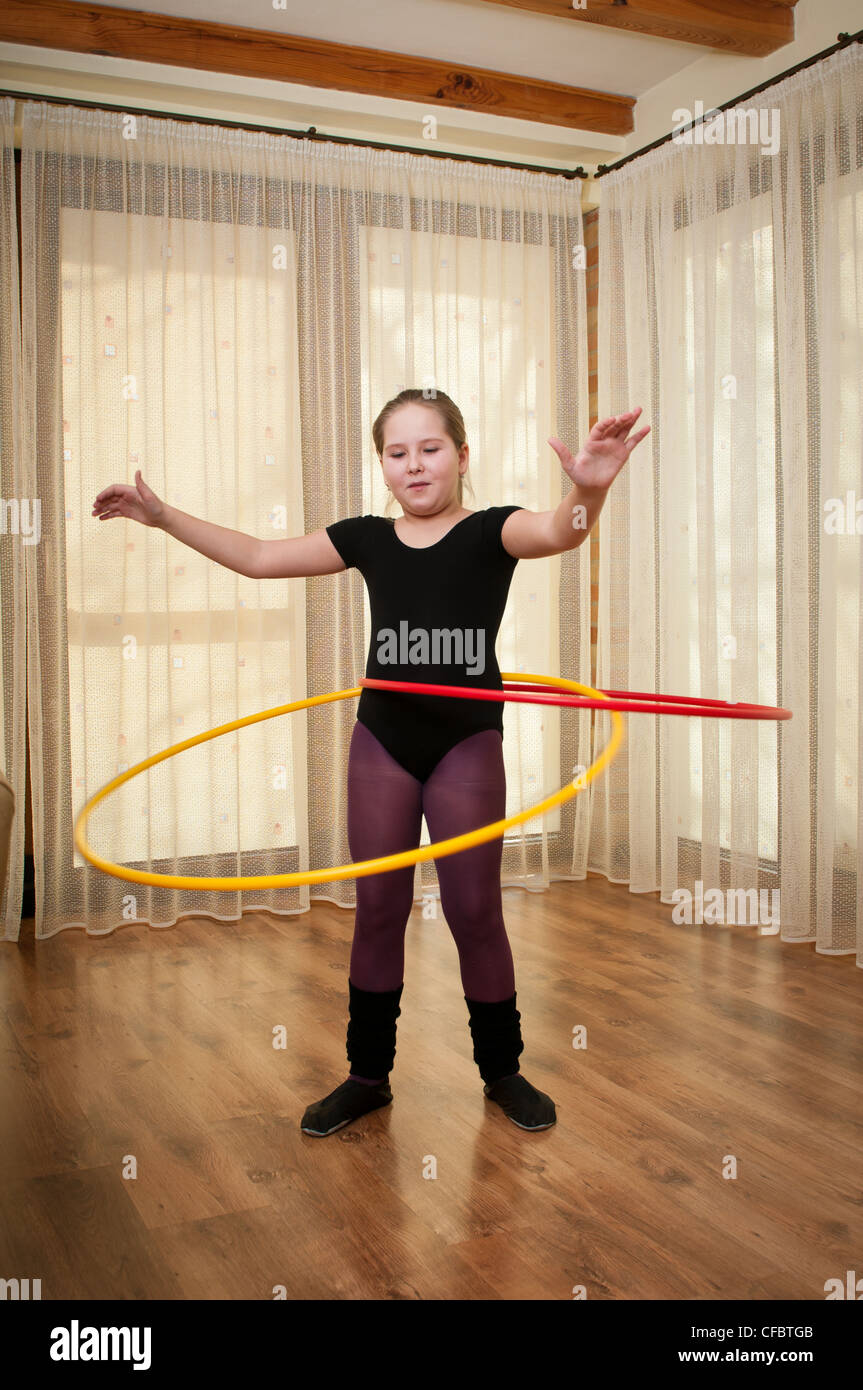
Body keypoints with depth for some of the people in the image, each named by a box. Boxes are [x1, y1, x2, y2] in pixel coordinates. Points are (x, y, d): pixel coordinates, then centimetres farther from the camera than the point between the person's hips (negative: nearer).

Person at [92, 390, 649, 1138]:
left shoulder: (490, 530, -6)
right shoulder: (368, 538, 4)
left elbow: (558, 532, -28)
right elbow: (260, 557, 10)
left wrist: (588, 490, -52)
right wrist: (163, 515, 7)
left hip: (466, 744, -3)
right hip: (382, 741, 3)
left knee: (474, 911, 4)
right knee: (377, 910, 10)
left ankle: (502, 1071, 25)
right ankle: (368, 1075, 25)